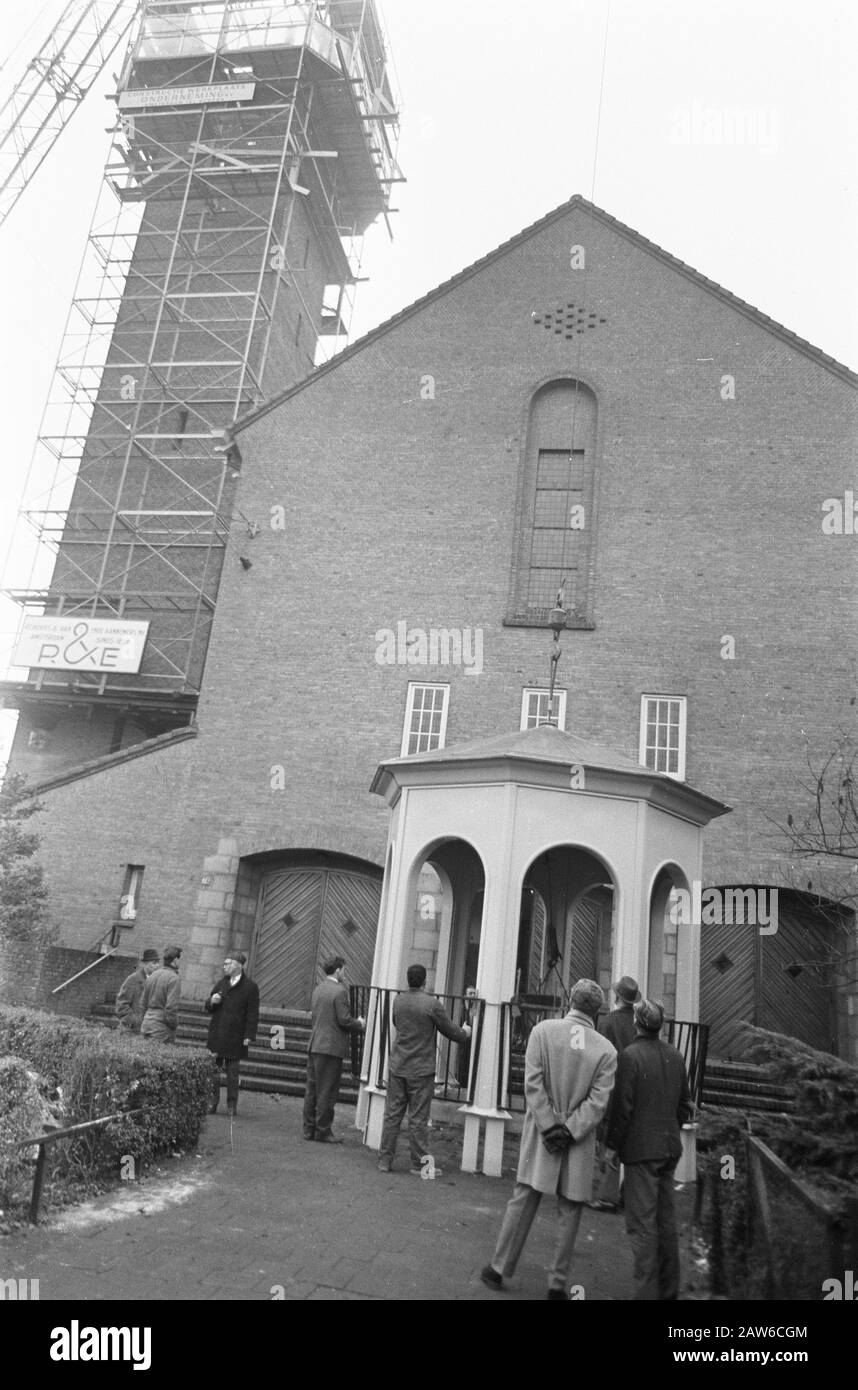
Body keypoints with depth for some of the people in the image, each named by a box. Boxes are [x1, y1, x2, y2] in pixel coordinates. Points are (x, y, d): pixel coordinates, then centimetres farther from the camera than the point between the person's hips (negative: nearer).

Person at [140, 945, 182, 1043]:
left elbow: (144, 1002, 17)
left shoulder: (152, 975, 11)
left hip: (147, 1023, 8)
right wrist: (173, 1025, -7)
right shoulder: (173, 978, -14)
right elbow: (171, 1007, -18)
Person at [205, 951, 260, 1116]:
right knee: (213, 1071, 4)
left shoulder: (250, 986, -5)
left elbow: (253, 1014, -7)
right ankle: (212, 1103, 14)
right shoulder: (221, 983, 12)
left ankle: (232, 1105, 15)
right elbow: (208, 1008, 19)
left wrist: (249, 1036, -13)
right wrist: (211, 1001, -4)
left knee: (232, 1074, 4)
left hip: (235, 1038, -4)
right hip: (216, 1035, 4)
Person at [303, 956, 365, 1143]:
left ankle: (309, 1129, 20)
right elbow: (344, 1020, -18)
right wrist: (359, 1025, 2)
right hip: (331, 1047, -8)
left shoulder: (317, 989, 11)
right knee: (327, 1091, 1)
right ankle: (323, 1131, 7)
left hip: (314, 1045, 8)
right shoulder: (340, 991, -15)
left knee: (312, 1089, 13)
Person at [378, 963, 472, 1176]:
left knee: (392, 1114, 11)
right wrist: (465, 1032, 18)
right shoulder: (432, 1003, -15)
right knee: (418, 1119, 4)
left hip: (397, 1067, 4)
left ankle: (385, 1160, 17)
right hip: (421, 1070, -4)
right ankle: (420, 1164, 14)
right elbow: (450, 1030, -4)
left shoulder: (398, 1001, 1)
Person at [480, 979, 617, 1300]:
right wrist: (568, 1131, -10)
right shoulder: (607, 1050, -6)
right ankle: (558, 1283, 20)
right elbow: (598, 1101, -11)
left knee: (523, 1200, 11)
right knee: (569, 1212, 12)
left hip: (542, 1131, 1)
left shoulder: (543, 1030, -6)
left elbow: (533, 1084, -10)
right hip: (578, 1141, 0)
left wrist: (550, 1126, -8)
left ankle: (499, 1268, 20)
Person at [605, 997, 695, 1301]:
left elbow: (622, 1107, -15)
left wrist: (612, 1146, -5)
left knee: (642, 1224, 1)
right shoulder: (675, 1055, 4)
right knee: (666, 1219, 16)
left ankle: (647, 1291, 4)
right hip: (670, 1148, 7)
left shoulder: (630, 1056, -16)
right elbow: (685, 1104, 11)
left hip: (641, 1149, -7)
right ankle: (668, 1288, 26)